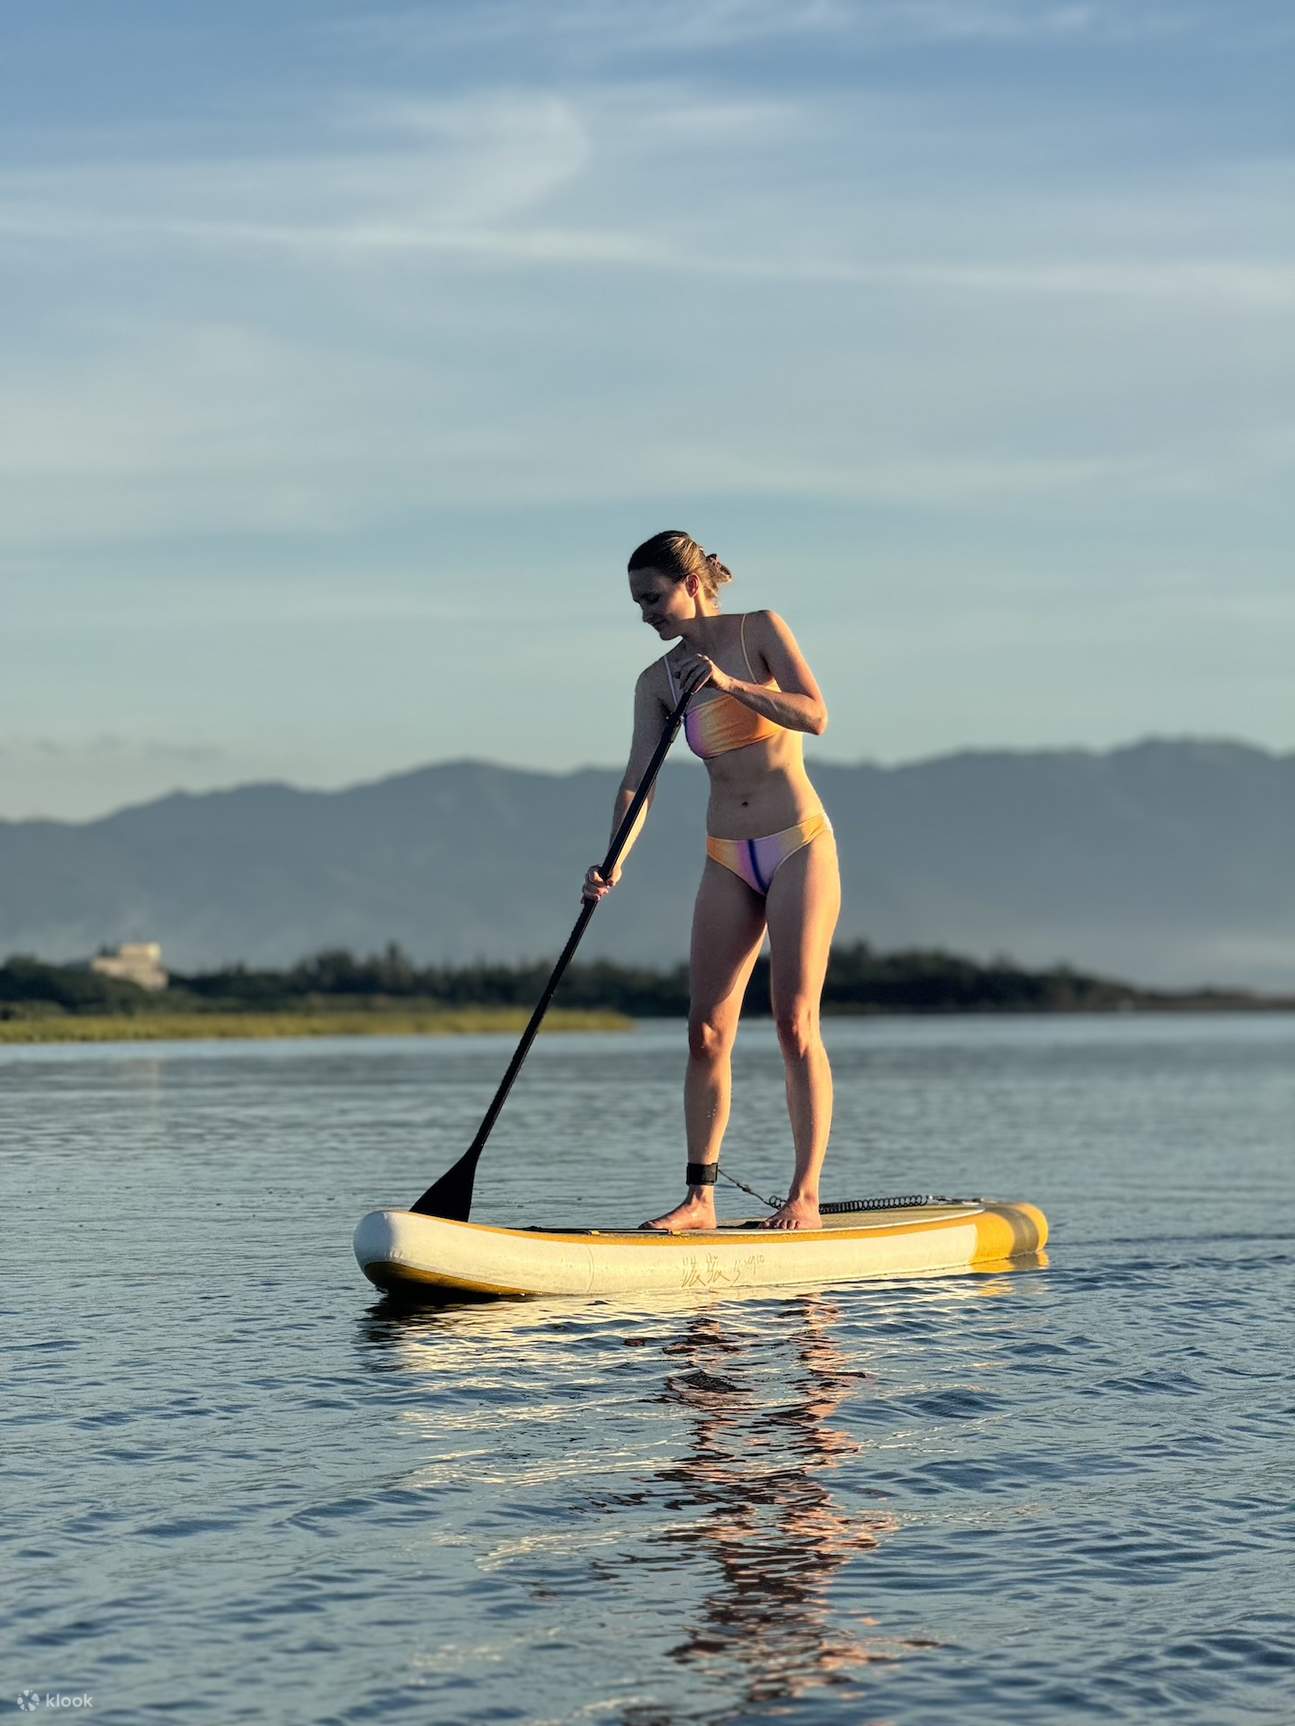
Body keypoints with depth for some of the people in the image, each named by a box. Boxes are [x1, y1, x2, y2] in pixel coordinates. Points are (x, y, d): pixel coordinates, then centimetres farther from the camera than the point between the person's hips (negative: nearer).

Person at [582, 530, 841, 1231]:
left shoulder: (760, 631, -3)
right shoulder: (657, 683, 6)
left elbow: (815, 715, -15)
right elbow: (636, 783, -3)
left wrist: (730, 684, -25)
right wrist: (613, 862, -19)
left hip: (800, 846, -4)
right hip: (727, 860, 4)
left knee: (795, 1024, -9)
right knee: (706, 1032, -2)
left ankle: (806, 1194, -5)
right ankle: (700, 1198, 1)